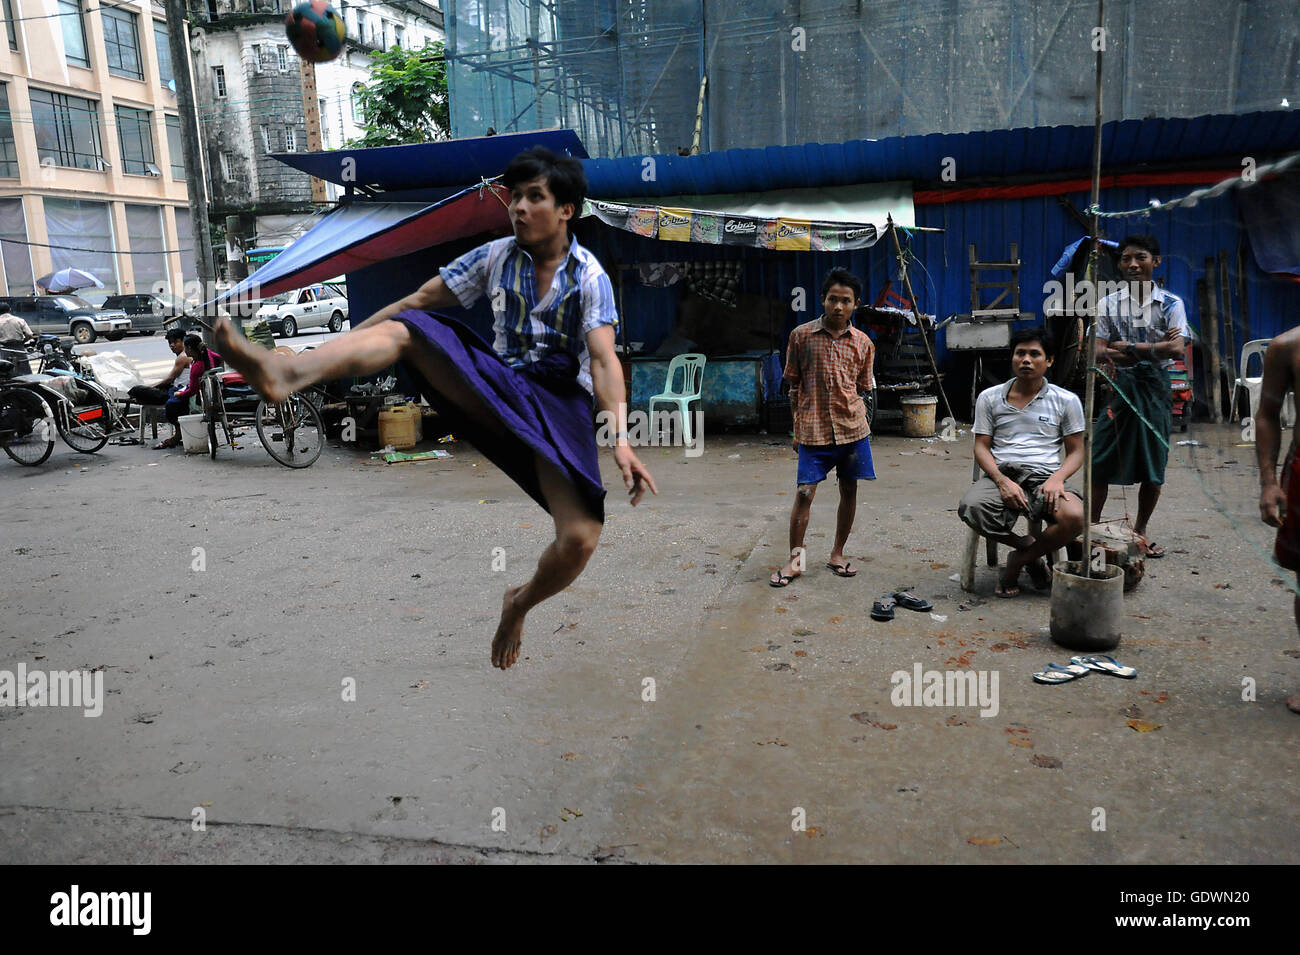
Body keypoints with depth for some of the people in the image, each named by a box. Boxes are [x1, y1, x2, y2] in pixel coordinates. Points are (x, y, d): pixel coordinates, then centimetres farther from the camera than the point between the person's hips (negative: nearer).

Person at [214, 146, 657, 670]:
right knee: (403, 329, -17)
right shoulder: (496, 257, 7)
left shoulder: (590, 277, -4)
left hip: (561, 401, -3)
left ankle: (519, 605, 8)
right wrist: (341, 346, 5)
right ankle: (288, 371, -44)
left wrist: (621, 438, -30)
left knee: (580, 540, -25)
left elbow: (604, 361, -15)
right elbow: (418, 300, 7)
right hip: (501, 386, 4)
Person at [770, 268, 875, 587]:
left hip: (851, 428, 2)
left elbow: (863, 389, 12)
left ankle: (837, 553, 24)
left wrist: (855, 421, 5)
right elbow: (794, 386, 6)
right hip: (813, 429, -2)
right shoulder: (801, 336, 0)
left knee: (849, 490, 8)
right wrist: (797, 427, 5)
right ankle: (795, 558, 8)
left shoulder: (863, 343, 4)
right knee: (804, 493, -5)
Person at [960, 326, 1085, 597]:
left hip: (1045, 477, 0)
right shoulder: (990, 397, 12)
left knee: (1075, 517, -33)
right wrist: (1002, 481, -12)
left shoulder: (1066, 400, 11)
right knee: (970, 508, -34)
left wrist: (1057, 479, -11)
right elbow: (981, 447, 7)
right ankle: (1026, 545, -3)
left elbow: (1076, 451, 11)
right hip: (1002, 474, 0)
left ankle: (1018, 560, -5)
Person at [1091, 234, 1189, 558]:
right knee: (1100, 462, -3)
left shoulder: (1171, 304, 2)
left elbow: (1177, 350, -12)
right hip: (1118, 388, 0)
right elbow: (1099, 352, -5)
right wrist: (1155, 348, -17)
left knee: (1153, 467, 6)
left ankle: (1140, 531, 21)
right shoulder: (1108, 304, 4)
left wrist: (1128, 348, -15)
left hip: (1156, 389, 0)